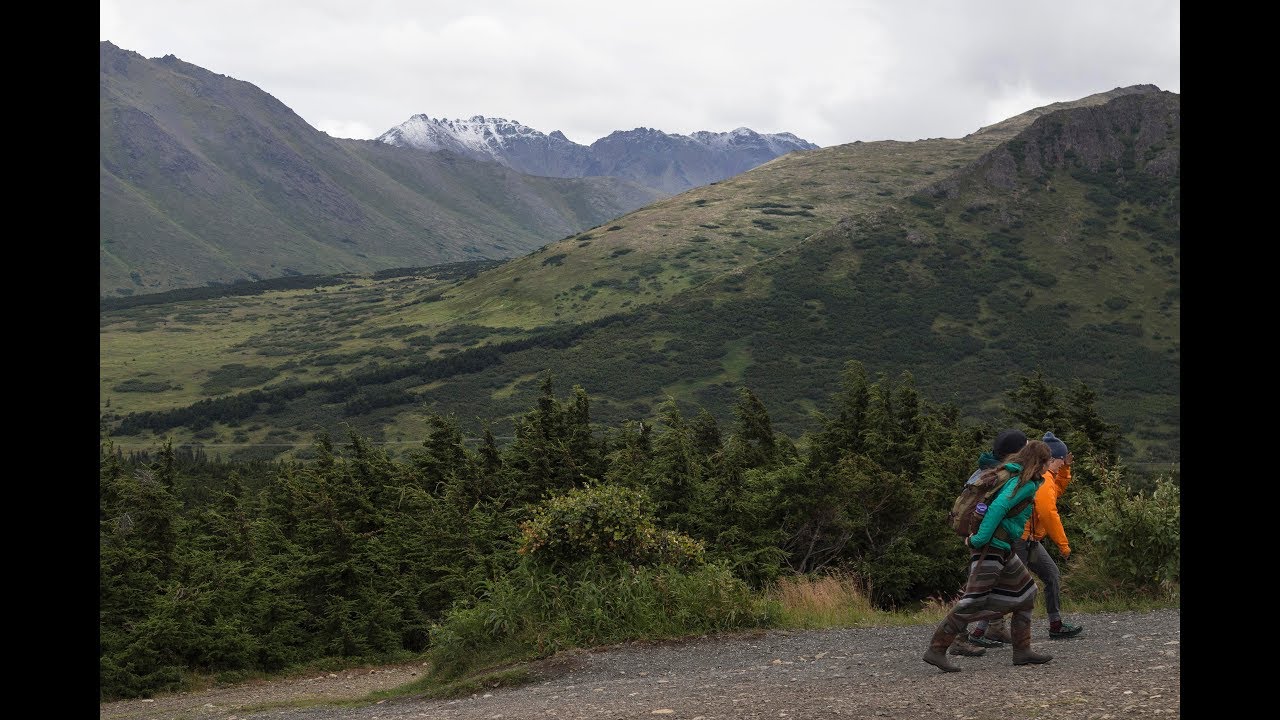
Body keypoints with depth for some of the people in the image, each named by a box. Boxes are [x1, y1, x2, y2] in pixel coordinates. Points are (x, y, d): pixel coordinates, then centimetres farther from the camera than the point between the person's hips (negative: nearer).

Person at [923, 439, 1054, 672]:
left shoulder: (1013, 475, 16)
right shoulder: (1024, 483, -13)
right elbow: (998, 507, -24)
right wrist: (980, 539, -23)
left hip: (1003, 549, 10)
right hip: (993, 546, -10)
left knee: (1025, 592, 16)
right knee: (973, 600, -10)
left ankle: (1022, 650, 19)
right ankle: (936, 649, -8)